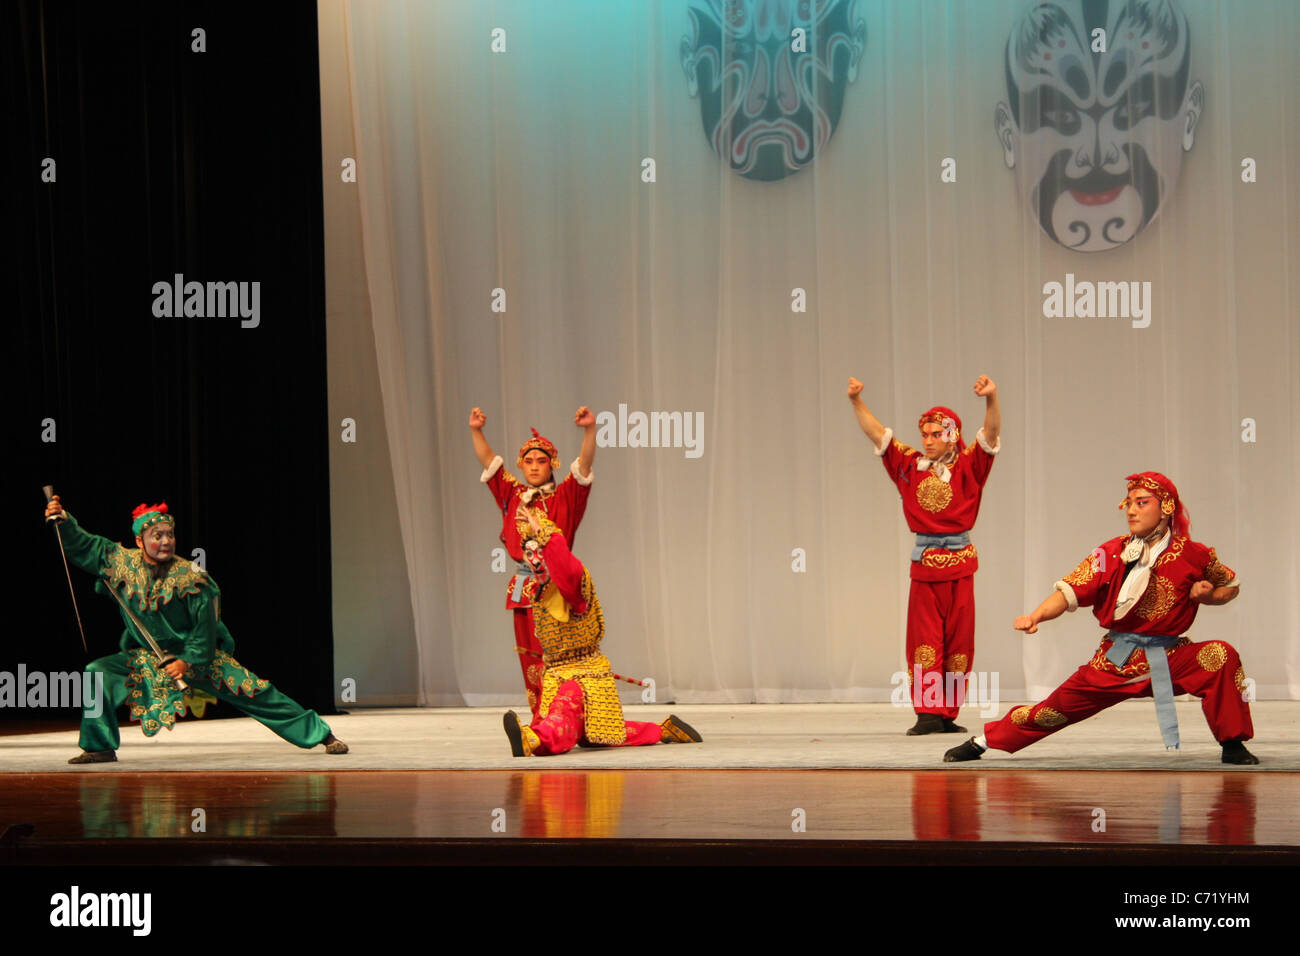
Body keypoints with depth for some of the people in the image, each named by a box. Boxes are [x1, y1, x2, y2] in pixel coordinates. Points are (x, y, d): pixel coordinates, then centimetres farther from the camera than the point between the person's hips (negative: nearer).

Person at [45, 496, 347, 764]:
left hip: (198, 656, -4)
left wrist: (189, 661, -16)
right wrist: (64, 520, -13)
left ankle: (322, 734, -2)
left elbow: (205, 624, -14)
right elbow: (82, 546, 1)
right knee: (98, 674, -11)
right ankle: (100, 747, 2)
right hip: (148, 658, 4)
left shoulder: (189, 576, -20)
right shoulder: (123, 563, -9)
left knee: (254, 693, -9)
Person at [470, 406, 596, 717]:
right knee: (531, 663, 5)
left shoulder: (564, 497, 2)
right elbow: (489, 461, 11)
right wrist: (476, 432, -1)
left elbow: (584, 464, -11)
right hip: (524, 589, 5)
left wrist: (590, 430, -25)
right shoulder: (513, 496, 13)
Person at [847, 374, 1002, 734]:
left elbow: (991, 435, -12)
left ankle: (947, 714, 8)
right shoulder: (909, 465, 8)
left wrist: (991, 400, -29)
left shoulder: (967, 466, 1)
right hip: (923, 564, 2)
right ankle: (928, 713, -5)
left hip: (959, 563, -2)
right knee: (924, 641, -3)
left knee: (957, 642, 2)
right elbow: (876, 433, 8)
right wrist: (856, 402, -4)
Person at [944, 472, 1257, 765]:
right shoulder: (1112, 553, -3)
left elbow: (1231, 586, 14)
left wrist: (1204, 594, -9)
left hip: (1168, 658, -1)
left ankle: (1232, 745, -12)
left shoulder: (1192, 555, -3)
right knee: (1058, 706, -2)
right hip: (1116, 660, 1)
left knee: (1223, 656, -26)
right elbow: (1069, 592, -10)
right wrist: (1035, 616, -29)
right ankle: (981, 742, 16)